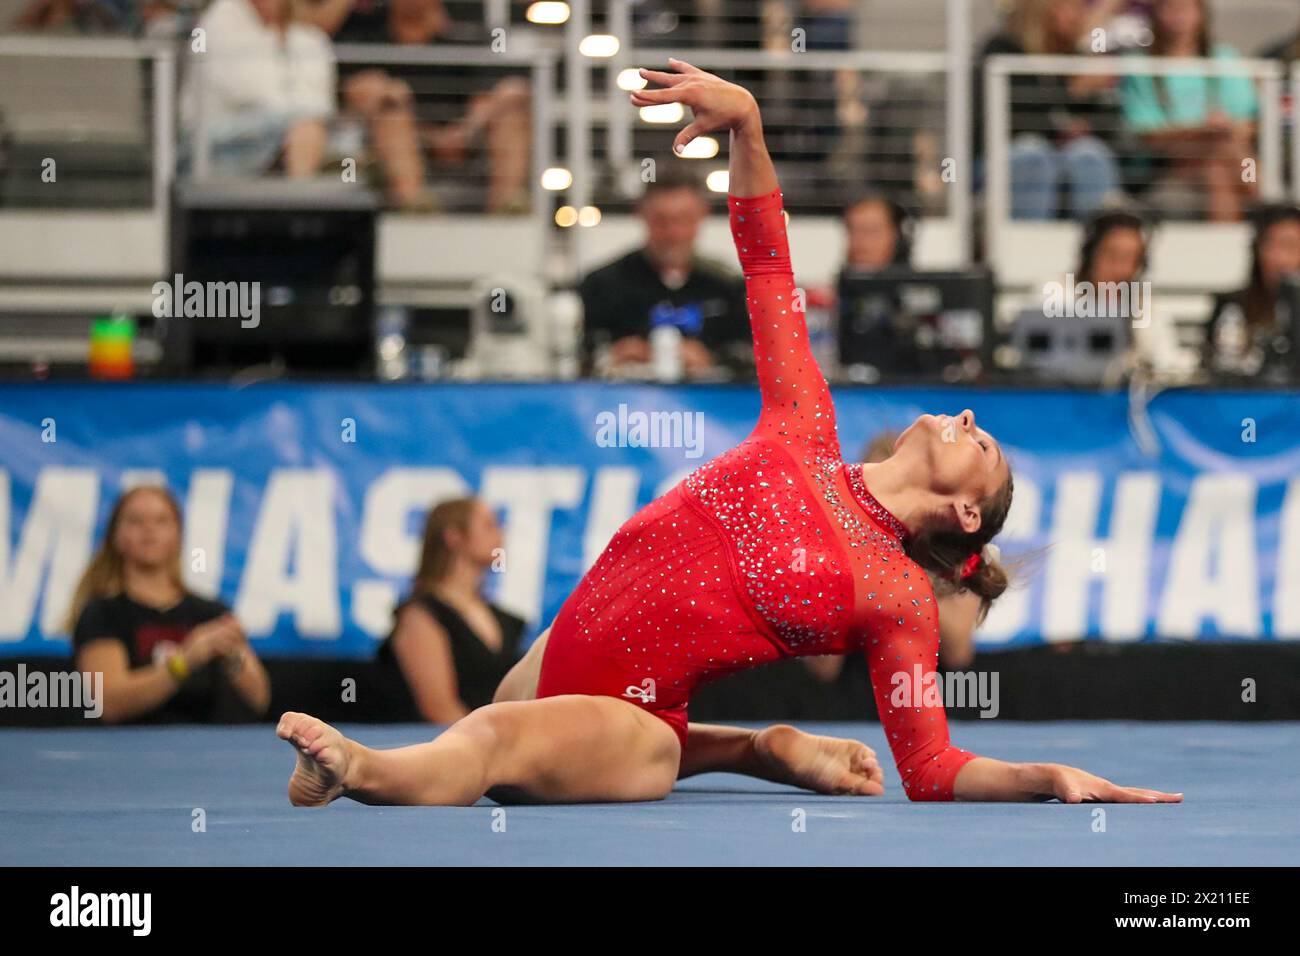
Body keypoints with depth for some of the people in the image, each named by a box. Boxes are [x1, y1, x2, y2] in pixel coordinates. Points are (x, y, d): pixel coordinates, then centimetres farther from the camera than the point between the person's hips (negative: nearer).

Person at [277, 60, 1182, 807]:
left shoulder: (899, 598, -2)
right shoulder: (803, 438, 10)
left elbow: (932, 772, -2)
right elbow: (768, 270, 10)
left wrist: (1045, 777, -21)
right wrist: (745, 123, 0)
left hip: (626, 723, -8)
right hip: (557, 663, 8)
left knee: (497, 741, -40)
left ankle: (356, 766, -25)